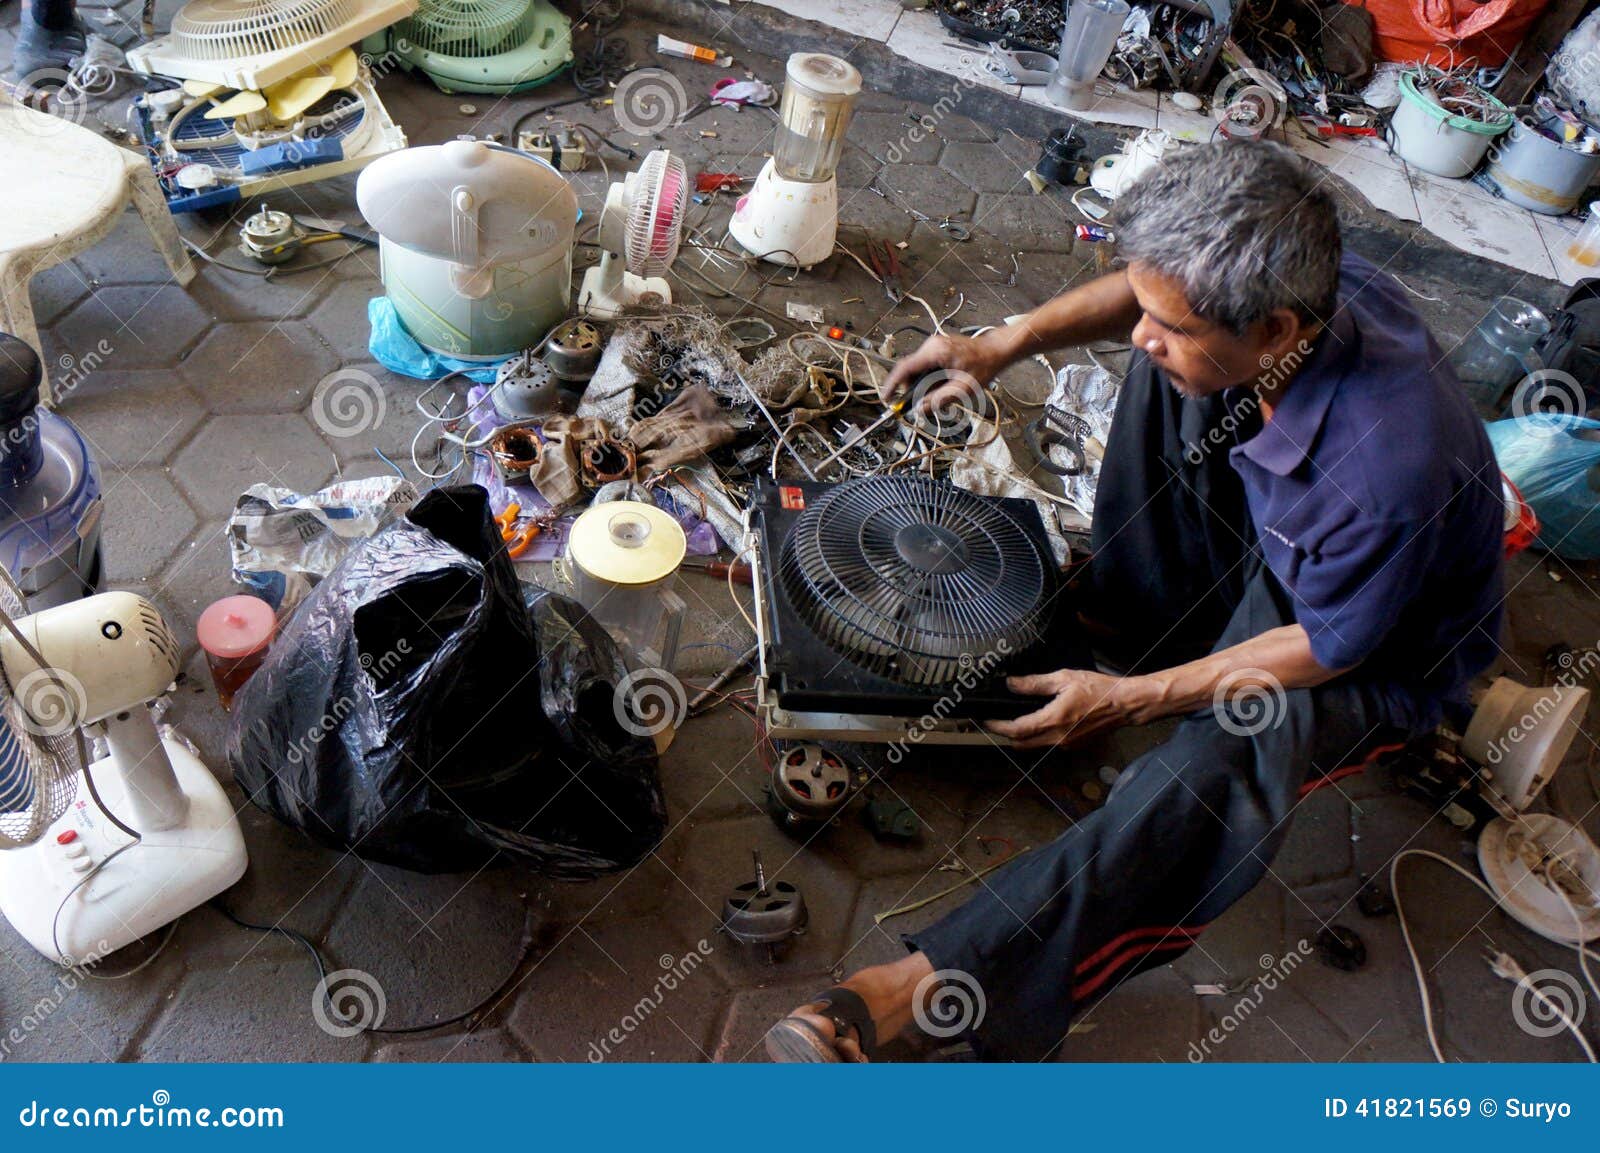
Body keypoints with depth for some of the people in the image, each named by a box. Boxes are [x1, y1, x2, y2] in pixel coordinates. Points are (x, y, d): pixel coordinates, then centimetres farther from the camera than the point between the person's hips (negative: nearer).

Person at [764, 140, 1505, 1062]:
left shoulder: (1389, 468, -41)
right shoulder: (1304, 288, -22)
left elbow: (1329, 647, -25)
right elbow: (1147, 295, -1)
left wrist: (1129, 699, -23)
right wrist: (1008, 345, -14)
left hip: (1379, 652, -7)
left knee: (1220, 763, -37)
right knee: (1170, 378, -9)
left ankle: (915, 989, -38)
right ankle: (1136, 625, -2)